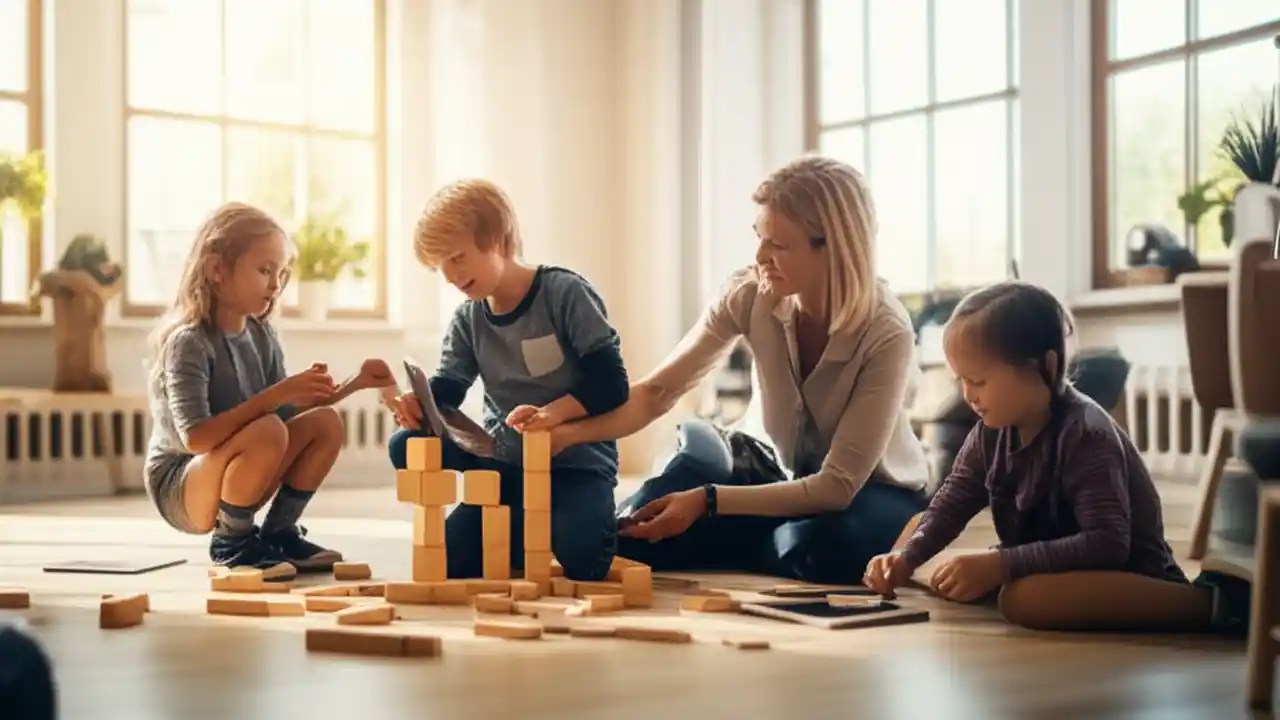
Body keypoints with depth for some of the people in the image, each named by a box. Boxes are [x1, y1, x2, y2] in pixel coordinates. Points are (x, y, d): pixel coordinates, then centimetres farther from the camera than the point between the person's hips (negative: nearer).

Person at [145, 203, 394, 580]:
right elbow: (195, 438, -30)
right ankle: (230, 543, -11)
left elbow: (289, 413, 9)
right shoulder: (188, 342, -20)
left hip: (229, 479, 7)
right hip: (179, 488, -7)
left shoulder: (262, 336, 3)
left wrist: (353, 384, -1)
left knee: (325, 423, -10)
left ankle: (278, 533, 3)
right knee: (267, 431, -33)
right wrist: (273, 395, -34)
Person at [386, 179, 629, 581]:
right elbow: (446, 387, 2)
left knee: (581, 559, -29)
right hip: (504, 462, 6)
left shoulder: (565, 293, -13)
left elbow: (610, 383, -17)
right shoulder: (467, 319, 5)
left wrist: (553, 413, -34)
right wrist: (418, 403, -23)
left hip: (577, 460, -5)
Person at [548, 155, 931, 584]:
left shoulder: (886, 334, -29)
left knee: (815, 547, -38)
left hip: (878, 492, -3)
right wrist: (569, 433, -31)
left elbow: (838, 486, -31)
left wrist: (707, 501, -38)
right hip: (790, 478, 3)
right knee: (633, 532, -16)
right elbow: (657, 392, -13)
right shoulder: (751, 296, -18)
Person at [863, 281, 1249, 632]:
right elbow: (952, 502, 11)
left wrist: (1001, 564, -34)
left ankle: (1211, 602, -22)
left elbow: (1107, 544, -30)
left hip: (1126, 583, -10)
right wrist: (906, 558, -8)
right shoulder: (992, 431, 1)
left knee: (1026, 598, -37)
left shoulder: (1083, 435, -23)